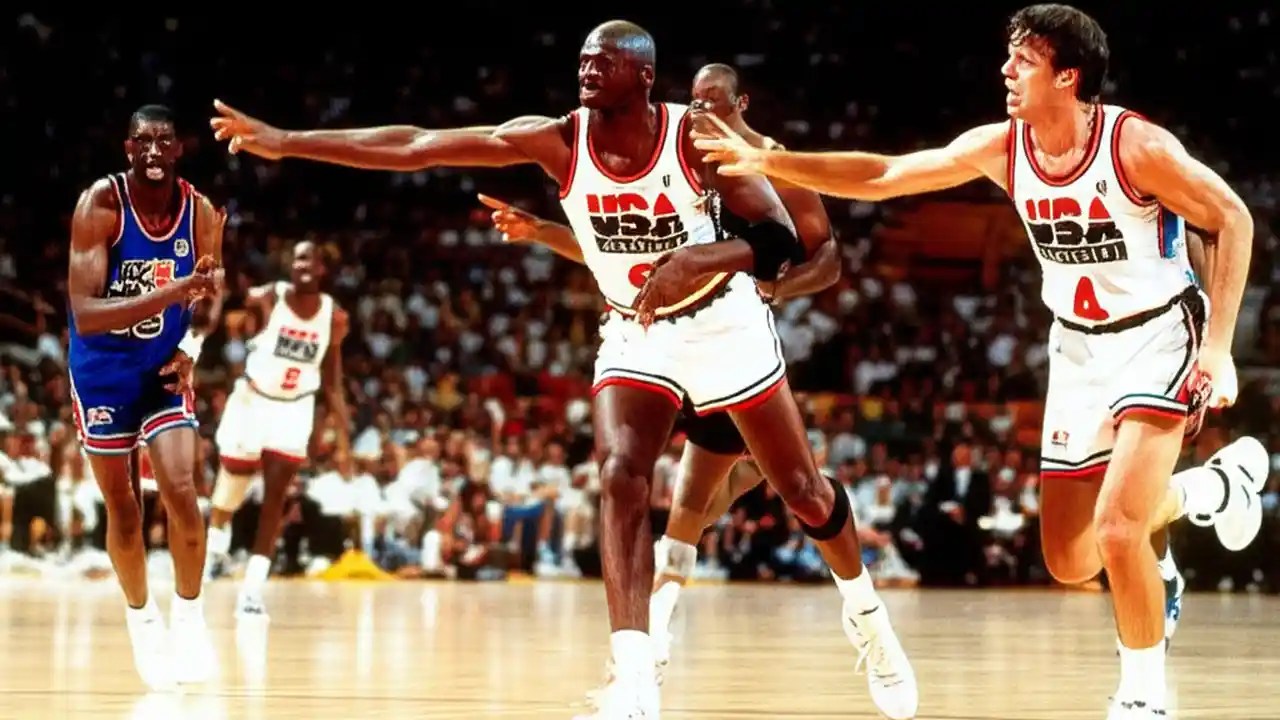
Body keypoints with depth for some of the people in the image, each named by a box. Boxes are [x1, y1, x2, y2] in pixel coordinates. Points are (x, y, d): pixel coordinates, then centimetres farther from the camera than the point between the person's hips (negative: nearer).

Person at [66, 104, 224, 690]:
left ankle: (188, 614, 4)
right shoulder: (99, 205, -23)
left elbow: (214, 296, 9)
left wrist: (192, 347, -9)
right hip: (103, 366, -2)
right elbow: (84, 314, -32)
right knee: (120, 504, 7)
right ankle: (140, 616, 28)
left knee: (181, 491, -13)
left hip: (164, 362, 2)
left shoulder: (201, 211, -11)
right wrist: (172, 292, -42)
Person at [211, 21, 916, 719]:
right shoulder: (558, 140, -18)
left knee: (805, 493, 8)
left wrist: (703, 256, -45)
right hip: (634, 332, 1)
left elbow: (782, 240, -25)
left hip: (723, 322, -1)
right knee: (619, 477, -22)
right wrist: (286, 142, -29)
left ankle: (865, 611, 38)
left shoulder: (697, 136, -24)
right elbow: (416, 147, -24)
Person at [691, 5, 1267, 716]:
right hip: (1080, 344, 6)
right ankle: (1214, 487, 34)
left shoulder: (1137, 145, -22)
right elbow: (884, 176, -2)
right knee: (1070, 560, 9)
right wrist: (766, 161, -9)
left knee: (1117, 530, -23)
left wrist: (1219, 346, -19)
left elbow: (1232, 219, -14)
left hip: (1158, 336, -6)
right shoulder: (1001, 148, -7)